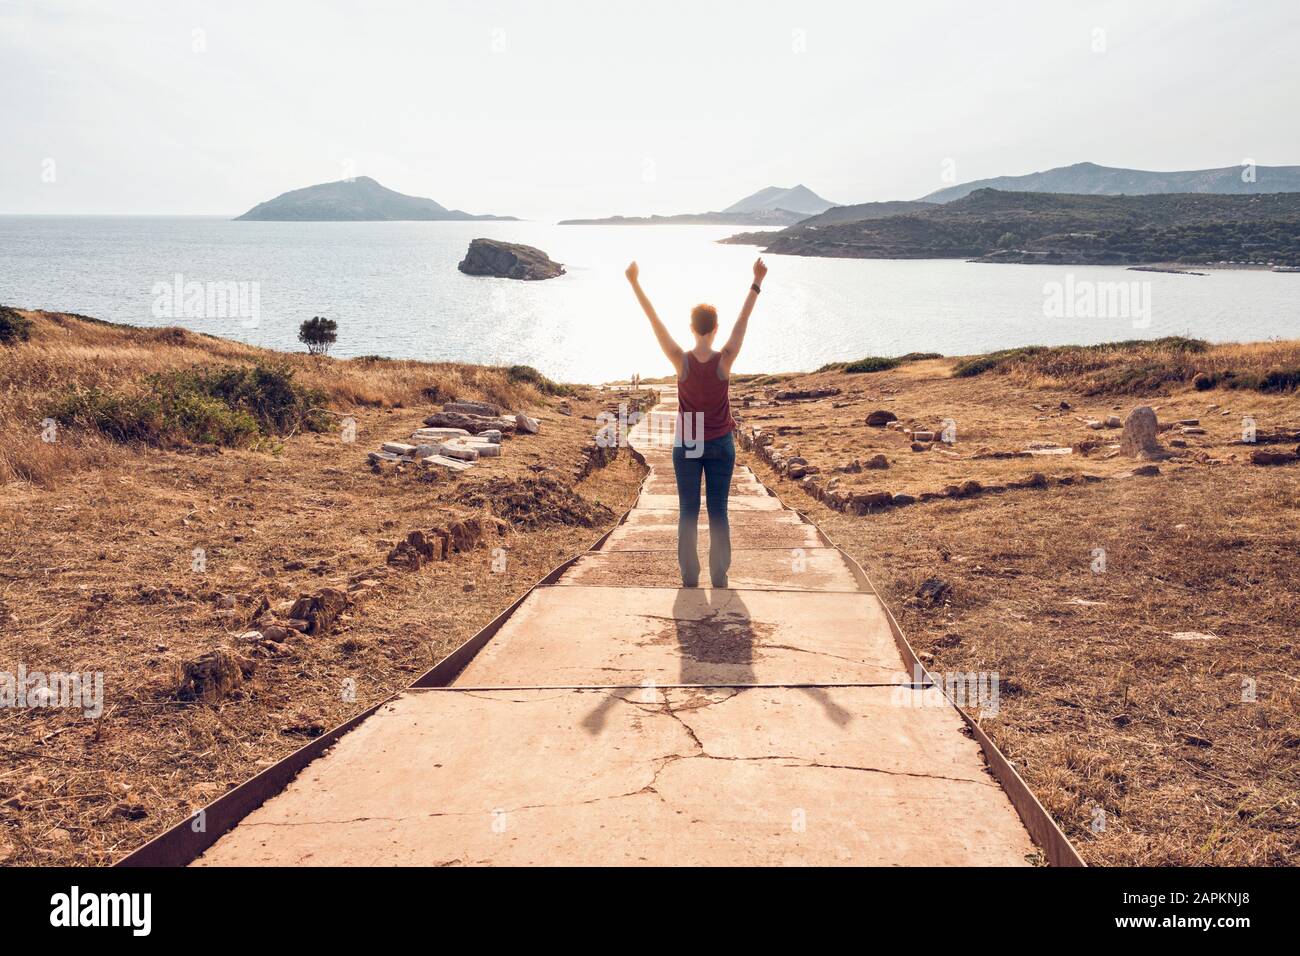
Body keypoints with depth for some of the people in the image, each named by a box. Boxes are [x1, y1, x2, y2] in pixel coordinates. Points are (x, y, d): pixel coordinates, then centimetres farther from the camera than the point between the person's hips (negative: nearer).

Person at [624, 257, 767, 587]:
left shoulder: (681, 361, -16)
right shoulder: (725, 360, -16)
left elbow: (654, 321, -11)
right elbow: (743, 320, -7)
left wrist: (635, 283, -4)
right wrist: (757, 283, 2)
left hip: (686, 445, 0)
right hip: (721, 445, 0)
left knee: (688, 511, 8)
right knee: (718, 511, 7)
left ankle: (690, 576, 12)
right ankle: (719, 576, 13)